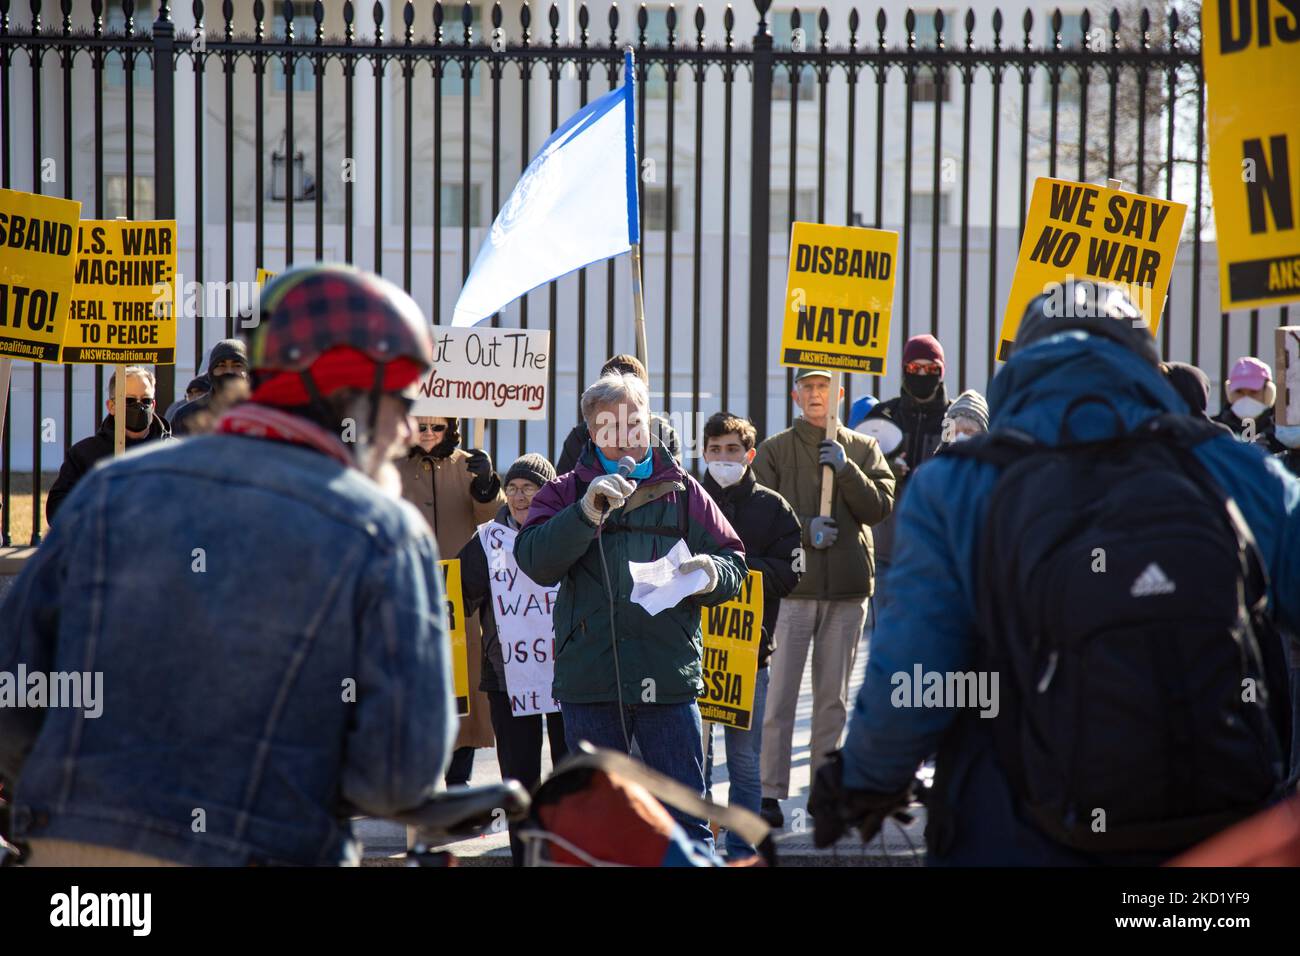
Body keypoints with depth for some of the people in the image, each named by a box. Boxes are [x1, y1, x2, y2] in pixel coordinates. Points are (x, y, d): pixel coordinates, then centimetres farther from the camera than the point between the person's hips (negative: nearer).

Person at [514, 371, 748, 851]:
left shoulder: (682, 491, 10)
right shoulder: (566, 492, 7)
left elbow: (735, 563, 10)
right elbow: (534, 562, -8)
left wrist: (712, 574, -13)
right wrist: (587, 513, -21)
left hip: (668, 680, 0)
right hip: (588, 680, 0)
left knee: (686, 816, 1)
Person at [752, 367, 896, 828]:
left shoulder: (863, 449, 11)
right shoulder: (774, 450, 5)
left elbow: (880, 506, 0)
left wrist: (845, 469, -12)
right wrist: (803, 531, -15)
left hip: (848, 586, 3)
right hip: (791, 584, -2)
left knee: (834, 695, 9)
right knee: (780, 692, -7)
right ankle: (771, 792, -6)